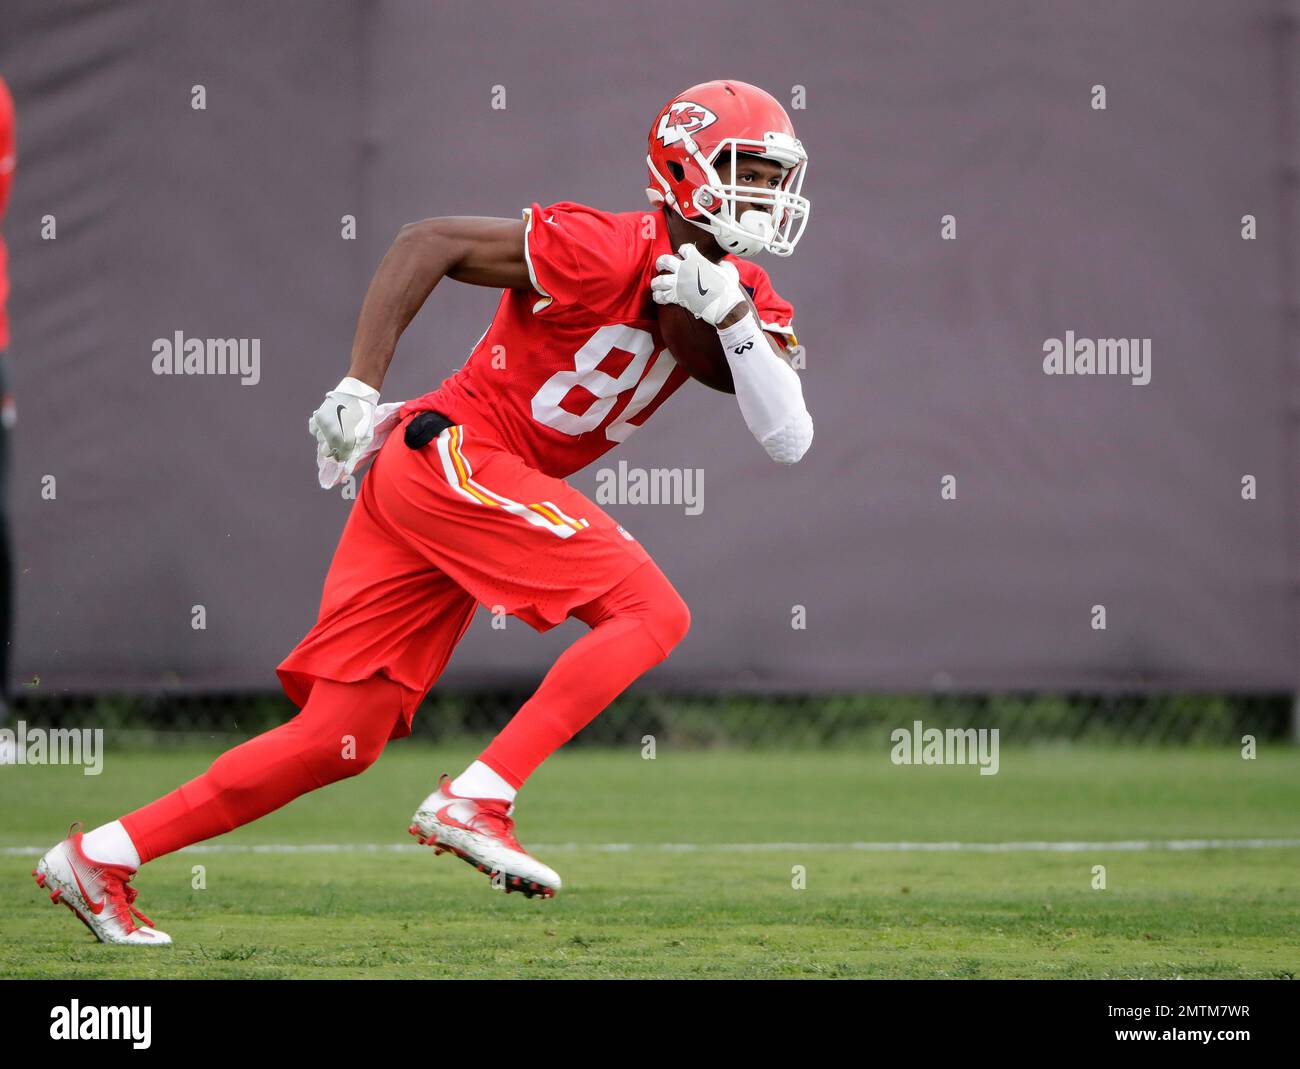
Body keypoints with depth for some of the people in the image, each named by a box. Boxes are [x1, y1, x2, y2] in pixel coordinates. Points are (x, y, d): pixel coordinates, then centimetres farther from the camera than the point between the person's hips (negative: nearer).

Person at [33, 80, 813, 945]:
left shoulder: (739, 295, 9)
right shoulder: (609, 250, -14)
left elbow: (790, 441, -1)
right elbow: (428, 243, -10)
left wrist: (731, 316, -13)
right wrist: (359, 387, -14)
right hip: (455, 454, -8)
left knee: (339, 743, 5)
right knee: (652, 614, -15)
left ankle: (101, 858, 9)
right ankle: (474, 802, -18)